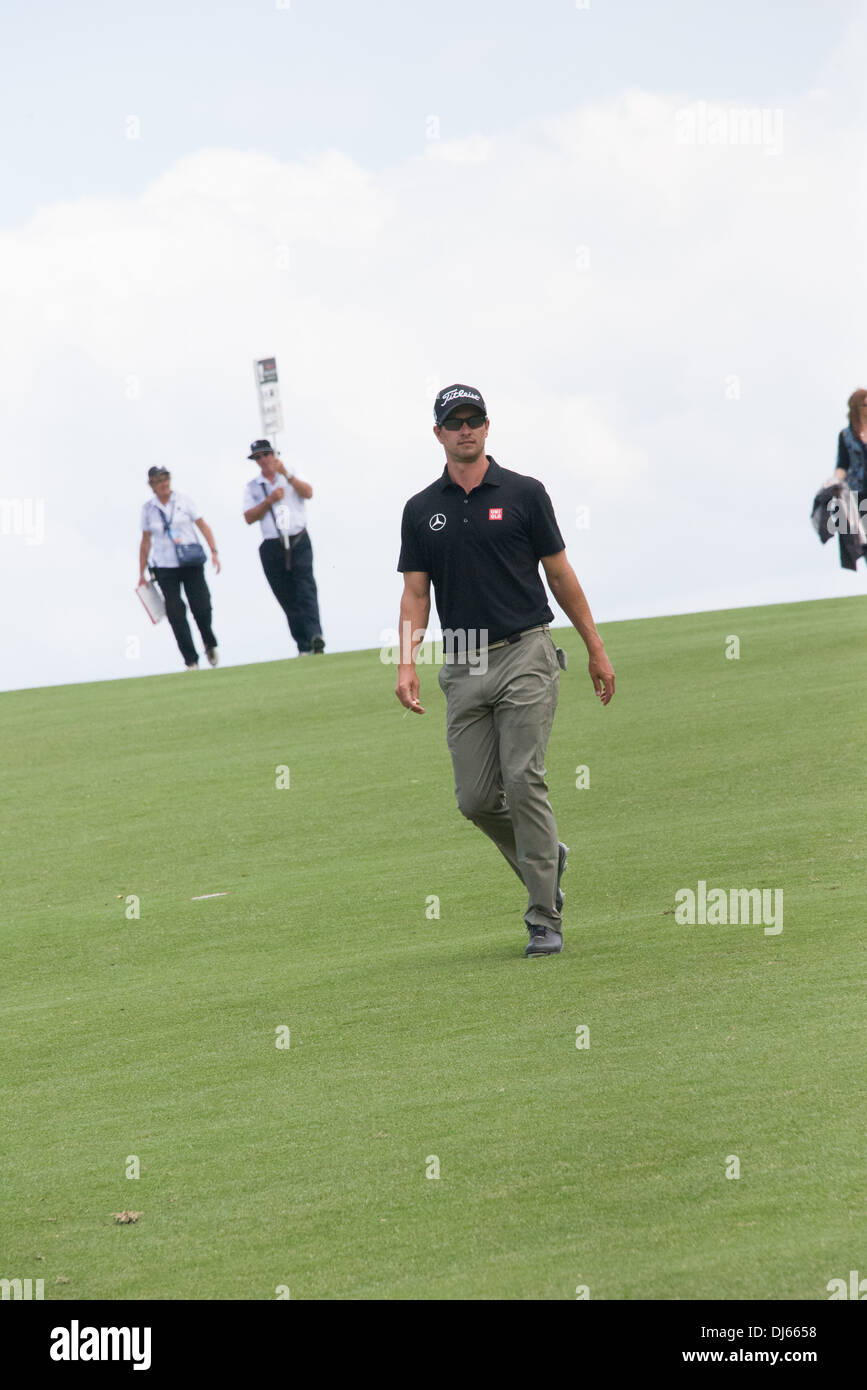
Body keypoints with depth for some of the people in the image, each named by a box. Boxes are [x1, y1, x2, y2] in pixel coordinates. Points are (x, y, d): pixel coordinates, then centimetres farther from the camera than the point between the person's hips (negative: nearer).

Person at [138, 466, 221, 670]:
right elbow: (146, 541, 11)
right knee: (175, 614, -7)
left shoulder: (184, 500, 3)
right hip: (165, 568, 1)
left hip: (191, 564, -1)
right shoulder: (148, 508, 5)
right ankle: (191, 661, -4)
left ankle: (210, 644, 21)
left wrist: (214, 552, -9)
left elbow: (202, 525, 2)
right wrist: (142, 573, 10)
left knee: (201, 607, -8)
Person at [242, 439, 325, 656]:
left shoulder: (291, 478, 13)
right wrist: (270, 500, -10)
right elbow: (249, 518, 2)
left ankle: (315, 636, -32)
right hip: (272, 547, 2)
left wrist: (286, 474, -16)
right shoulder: (252, 488, 15)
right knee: (287, 599, 0)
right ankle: (304, 646, 2)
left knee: (306, 589, -18)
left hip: (299, 543, -2)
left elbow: (308, 493, -7)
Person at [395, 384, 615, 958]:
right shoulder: (422, 510, 10)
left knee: (523, 781, -13)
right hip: (463, 668, 4)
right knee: (476, 798, 0)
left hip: (525, 657, -4)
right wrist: (407, 663, -8)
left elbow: (560, 573, 6)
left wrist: (596, 649, 5)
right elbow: (416, 593, 7)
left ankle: (545, 920, -8)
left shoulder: (523, 493, 2)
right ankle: (545, 858, 29)